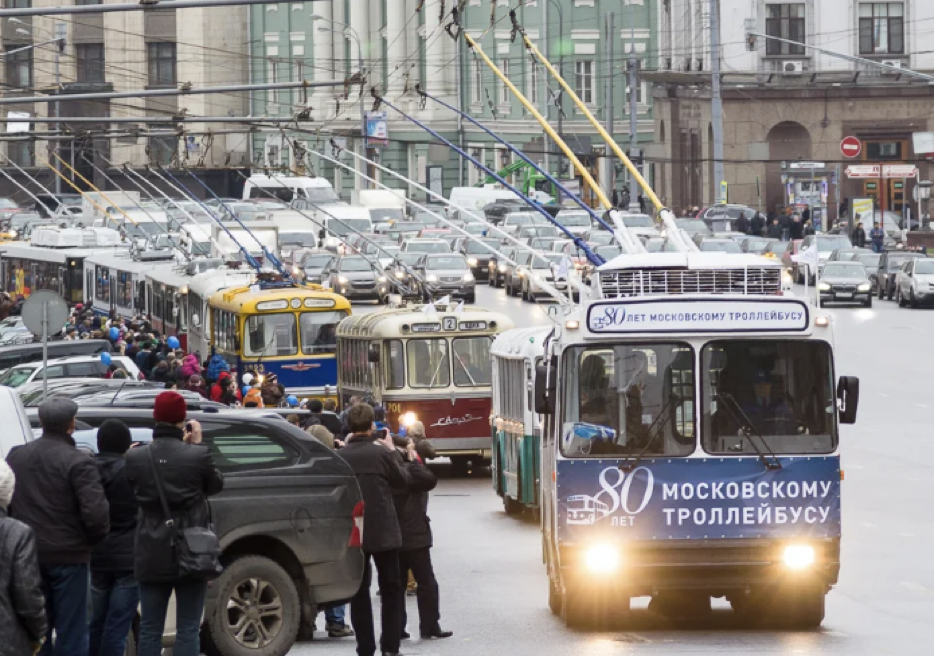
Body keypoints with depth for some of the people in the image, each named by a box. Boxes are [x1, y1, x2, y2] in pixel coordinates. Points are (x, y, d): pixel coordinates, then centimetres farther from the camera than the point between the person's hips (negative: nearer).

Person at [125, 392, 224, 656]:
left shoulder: (135, 457, -6)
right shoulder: (198, 455, -14)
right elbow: (216, 485, 4)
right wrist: (197, 445, 8)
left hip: (152, 553, 2)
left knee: (150, 629, 8)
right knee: (188, 629, 3)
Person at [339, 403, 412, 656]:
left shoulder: (341, 456, -7)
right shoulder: (381, 453, -13)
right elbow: (403, 480, 0)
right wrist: (393, 451, 12)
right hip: (383, 531, -2)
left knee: (359, 590, 9)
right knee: (391, 589, 10)